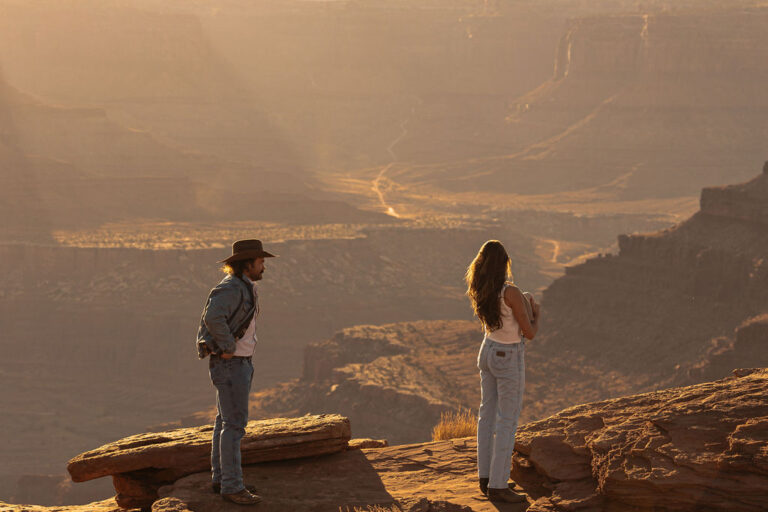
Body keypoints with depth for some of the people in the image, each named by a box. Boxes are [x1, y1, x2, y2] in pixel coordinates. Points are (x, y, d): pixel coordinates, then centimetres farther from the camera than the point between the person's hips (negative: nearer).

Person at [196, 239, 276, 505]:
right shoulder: (230, 288, -20)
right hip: (229, 365, -10)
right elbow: (213, 317, -37)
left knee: (226, 421, 14)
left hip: (240, 364, 10)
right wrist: (228, 348, -26)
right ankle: (232, 486, -6)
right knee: (234, 424, -9)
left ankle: (221, 478, 21)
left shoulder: (243, 288, 13)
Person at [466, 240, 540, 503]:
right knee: (507, 422, 0)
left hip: (488, 351, 8)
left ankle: (485, 476, 25)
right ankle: (498, 486, 4)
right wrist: (536, 313, 0)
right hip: (509, 358, -8)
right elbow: (529, 333, -19)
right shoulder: (511, 293, -27)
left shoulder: (479, 291, -3)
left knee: (487, 414, 17)